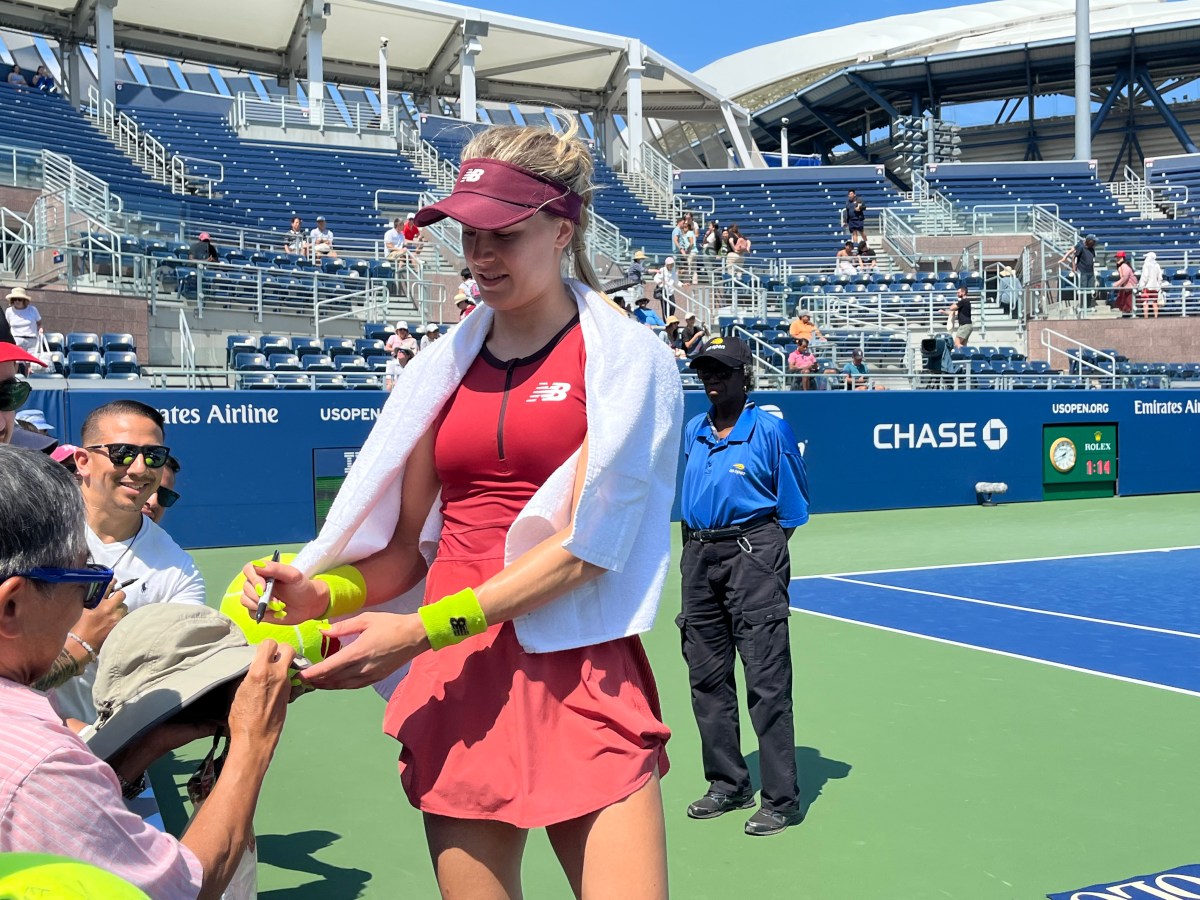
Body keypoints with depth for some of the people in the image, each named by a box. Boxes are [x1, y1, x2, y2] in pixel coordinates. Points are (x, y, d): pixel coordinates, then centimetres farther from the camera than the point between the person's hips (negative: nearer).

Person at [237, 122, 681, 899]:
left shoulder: (626, 359, -2)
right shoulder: (443, 367, 10)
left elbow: (582, 545, -11)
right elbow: (404, 551, 10)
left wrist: (423, 630, -17)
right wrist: (320, 595, -10)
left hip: (582, 680, -3)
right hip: (456, 684, 3)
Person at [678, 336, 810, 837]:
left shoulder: (770, 430, -3)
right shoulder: (693, 432, 13)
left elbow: (792, 509, 0)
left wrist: (763, 552, -2)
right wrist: (696, 551, 15)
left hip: (752, 554, -6)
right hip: (699, 556, 7)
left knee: (766, 681, -7)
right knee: (706, 677, 11)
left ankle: (781, 799, 0)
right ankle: (727, 784, 23)